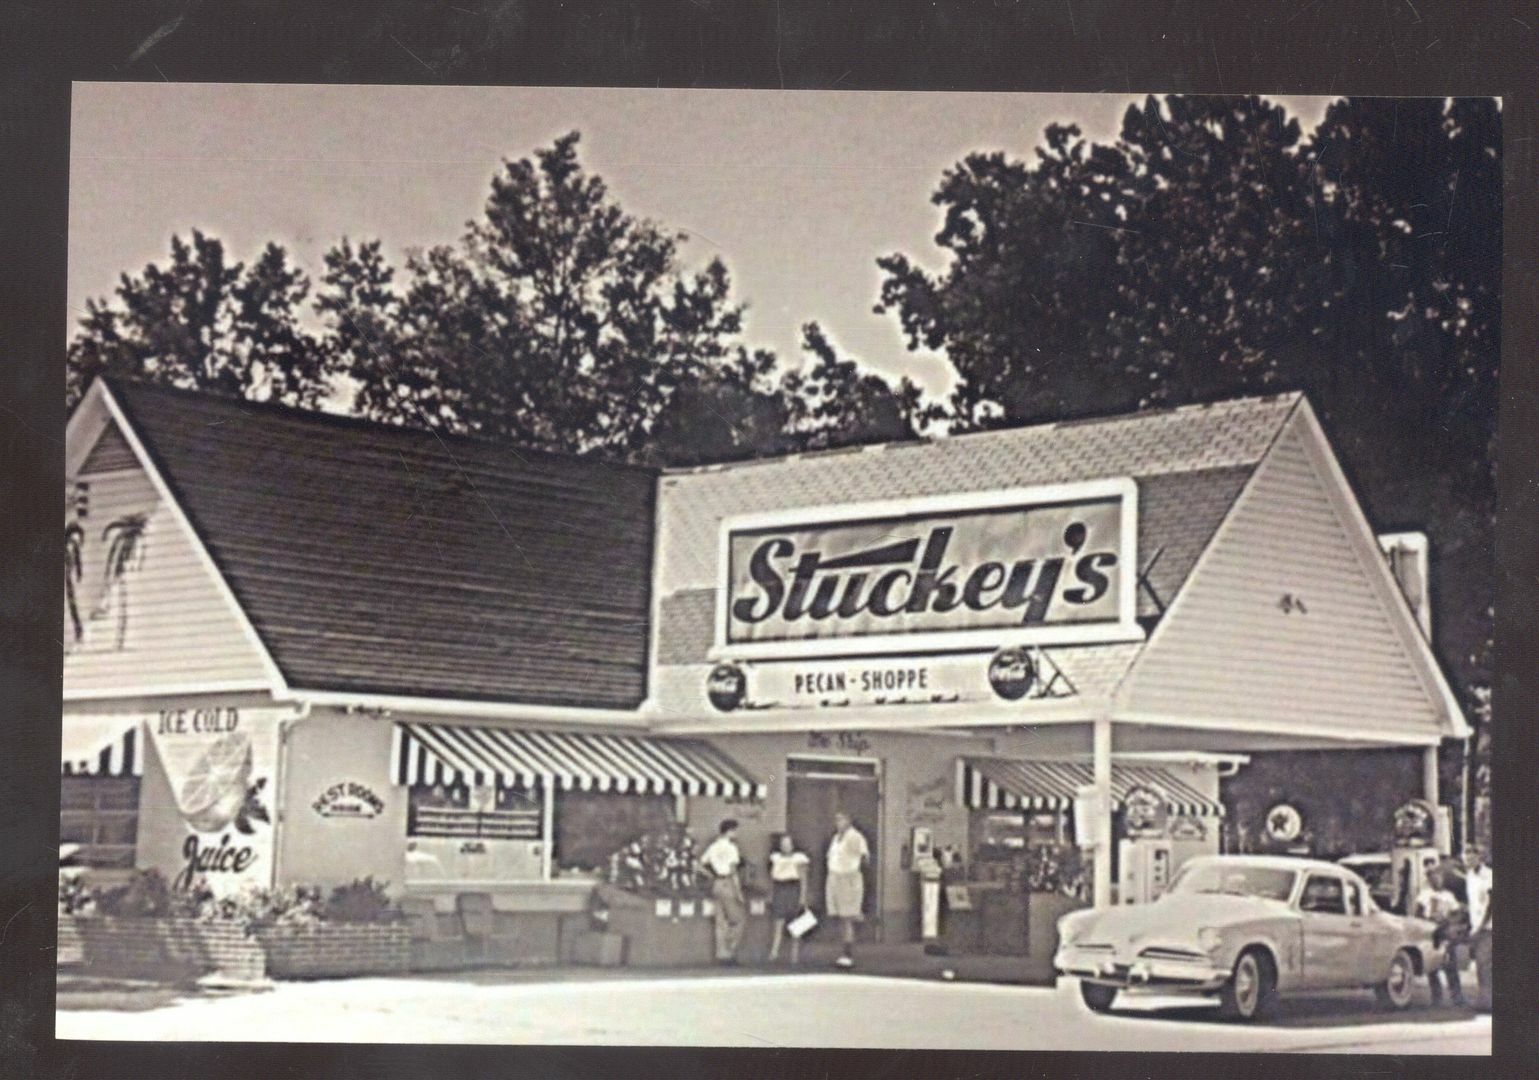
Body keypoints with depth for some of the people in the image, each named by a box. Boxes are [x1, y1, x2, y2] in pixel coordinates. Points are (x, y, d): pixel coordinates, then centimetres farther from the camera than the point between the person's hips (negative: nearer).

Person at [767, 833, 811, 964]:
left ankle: (795, 954, 10)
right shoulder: (776, 858, 9)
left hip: (793, 891, -2)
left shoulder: (798, 859, -1)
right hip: (779, 891, 2)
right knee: (779, 924, -8)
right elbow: (772, 878, 15)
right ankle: (774, 952, -16)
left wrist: (803, 897, -6)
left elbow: (803, 880, -1)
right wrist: (771, 896, 12)